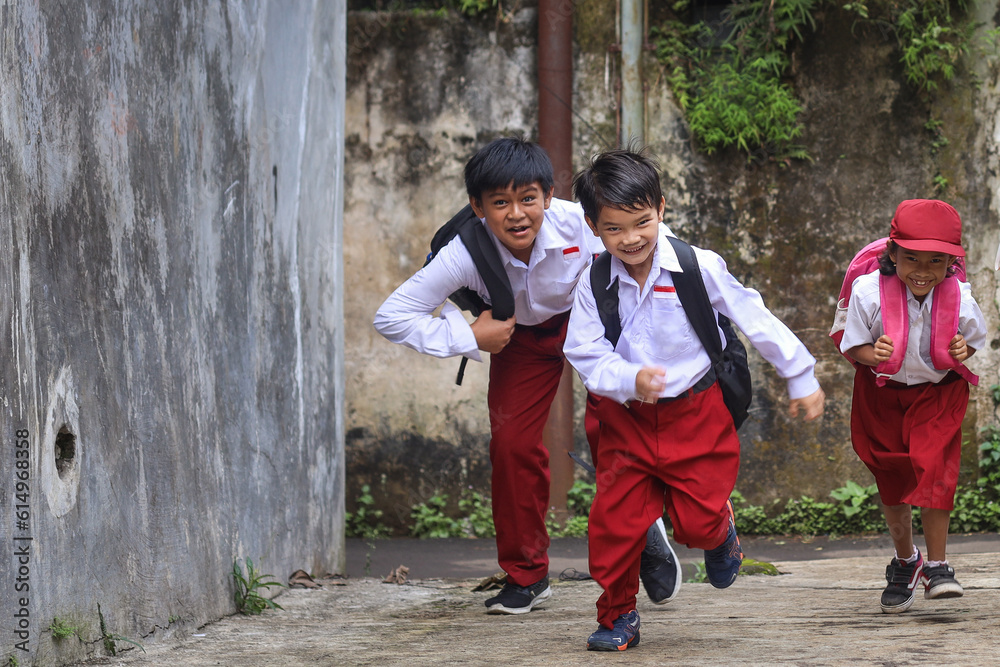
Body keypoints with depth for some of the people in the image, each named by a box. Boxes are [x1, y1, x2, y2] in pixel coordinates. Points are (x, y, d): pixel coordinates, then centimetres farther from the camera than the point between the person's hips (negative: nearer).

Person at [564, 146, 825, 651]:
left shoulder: (700, 268, -13)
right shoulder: (593, 284, -8)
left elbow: (756, 321, -3)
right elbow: (587, 356, -8)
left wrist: (801, 379, 3)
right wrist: (631, 380, -28)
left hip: (696, 416, -2)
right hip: (627, 419, 2)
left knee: (696, 523, -4)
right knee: (615, 521, -2)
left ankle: (720, 530, 34)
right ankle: (617, 615, 18)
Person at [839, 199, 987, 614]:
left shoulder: (959, 299, -20)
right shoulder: (869, 292, -24)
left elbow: (974, 339, 1)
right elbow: (852, 346, -11)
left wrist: (962, 352, -22)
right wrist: (872, 355, -33)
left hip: (938, 392, -1)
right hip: (882, 393, 1)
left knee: (934, 466, -19)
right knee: (891, 478, 9)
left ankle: (937, 565, -5)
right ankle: (905, 561, 34)